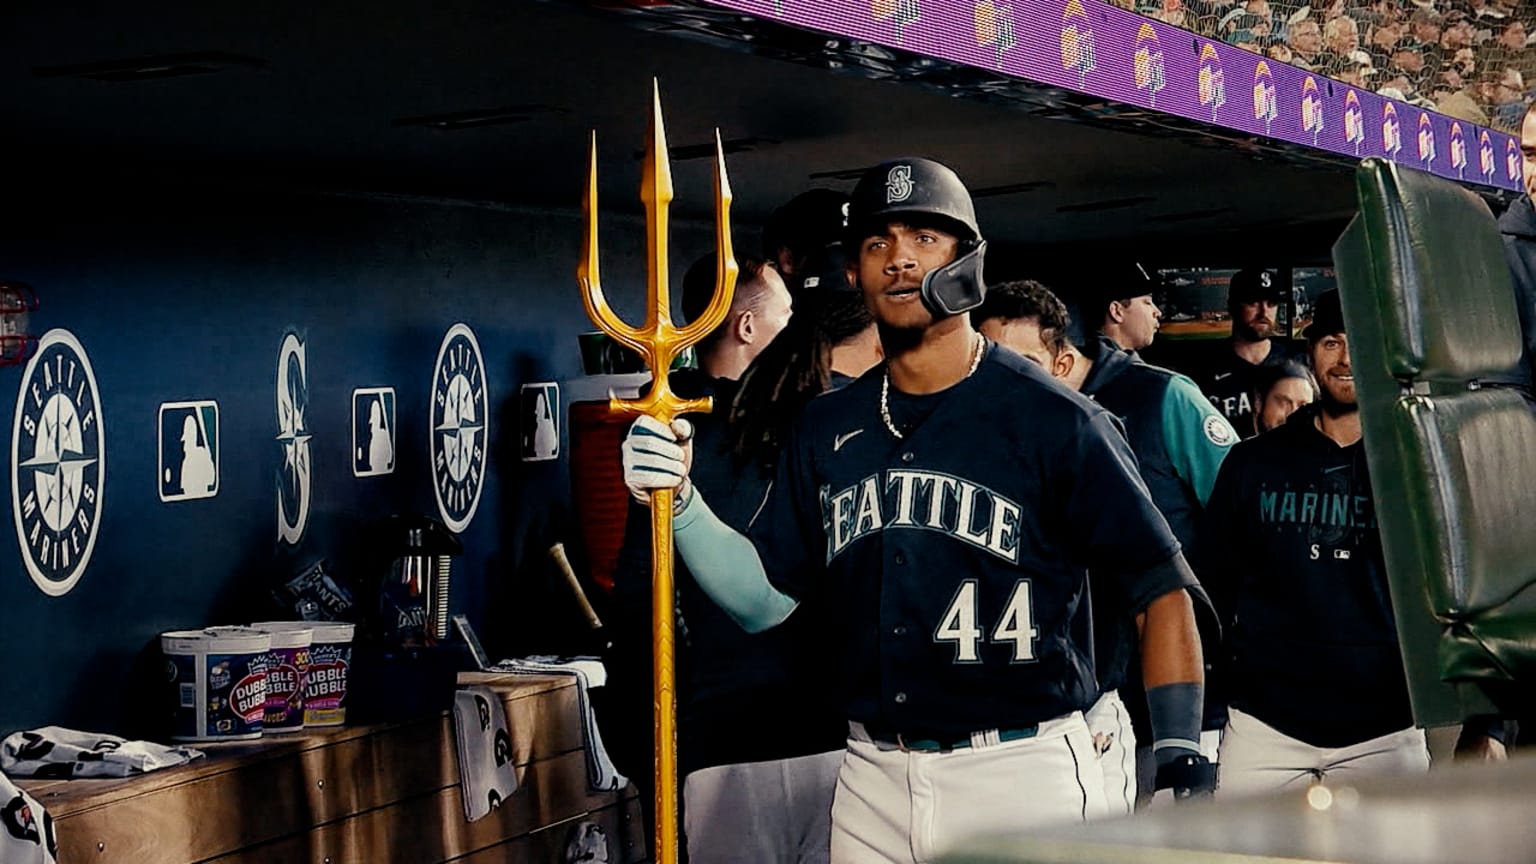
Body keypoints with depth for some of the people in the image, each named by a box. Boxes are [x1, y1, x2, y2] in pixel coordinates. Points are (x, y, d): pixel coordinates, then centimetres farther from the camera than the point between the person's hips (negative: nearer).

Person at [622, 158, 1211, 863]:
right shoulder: (828, 429, 10)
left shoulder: (1053, 420, -6)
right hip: (872, 779, 5)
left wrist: (1181, 761, -15)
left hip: (1023, 777, -4)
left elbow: (1161, 591, -6)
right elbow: (763, 597, 12)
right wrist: (679, 502, -3)